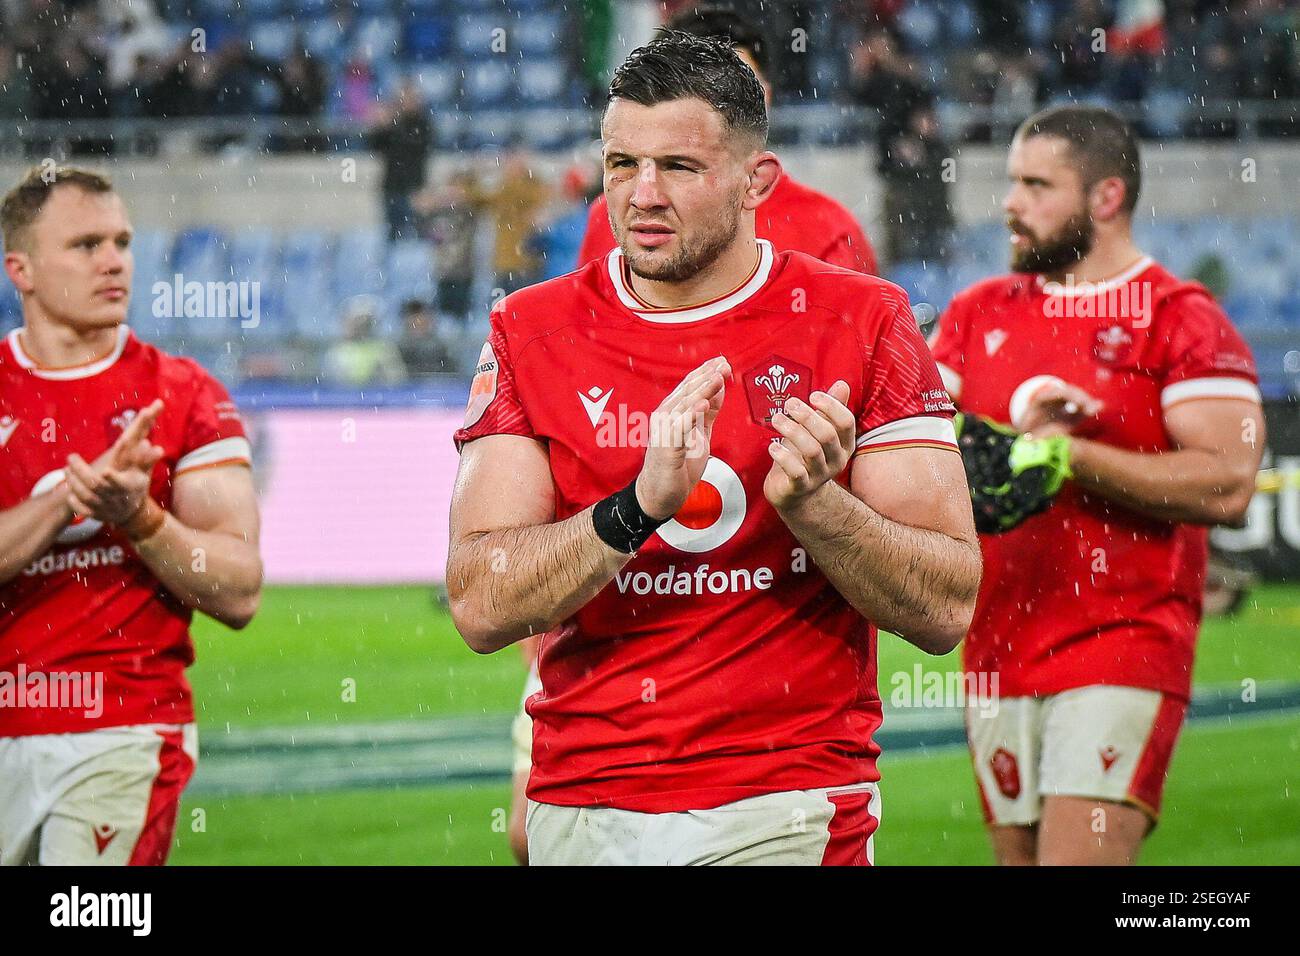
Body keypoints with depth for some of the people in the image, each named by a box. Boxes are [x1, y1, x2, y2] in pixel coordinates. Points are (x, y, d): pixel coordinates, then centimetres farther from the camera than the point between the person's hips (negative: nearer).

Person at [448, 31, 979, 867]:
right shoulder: (532, 334, 3)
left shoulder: (859, 323, -1)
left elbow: (946, 609, -5)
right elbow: (481, 607, -8)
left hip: (789, 814, -1)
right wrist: (639, 505, -22)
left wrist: (812, 502, -22)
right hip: (581, 811, 1)